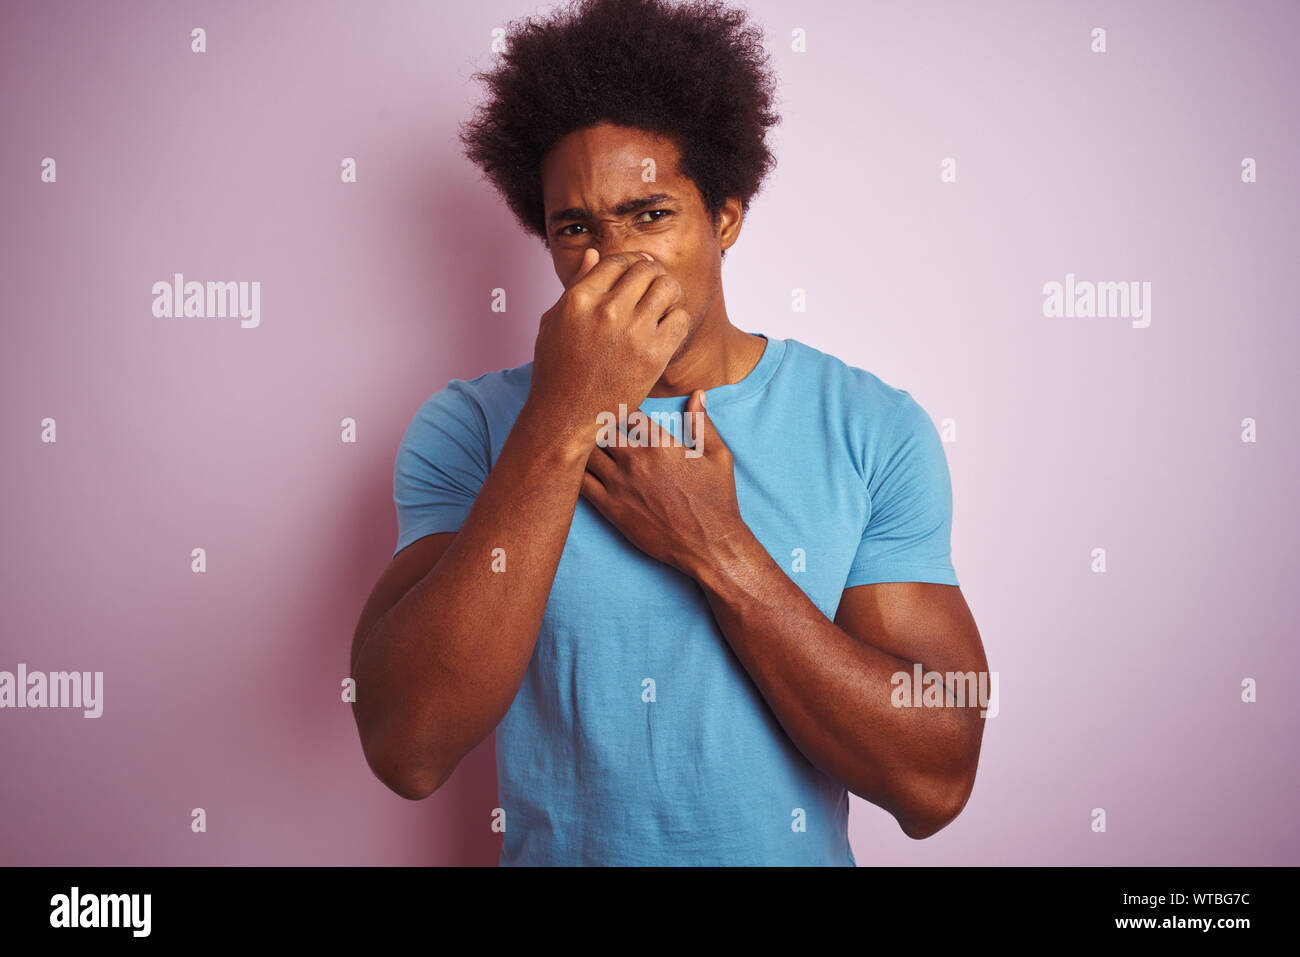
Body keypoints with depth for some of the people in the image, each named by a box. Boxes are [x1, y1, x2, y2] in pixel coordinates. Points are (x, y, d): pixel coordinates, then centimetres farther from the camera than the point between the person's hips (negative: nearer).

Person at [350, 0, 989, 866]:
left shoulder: (875, 430, -12)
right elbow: (407, 751, -26)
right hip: (554, 849, 0)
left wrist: (714, 548, -23)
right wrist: (559, 426, -31)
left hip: (797, 851, 1)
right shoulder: (468, 430, -13)